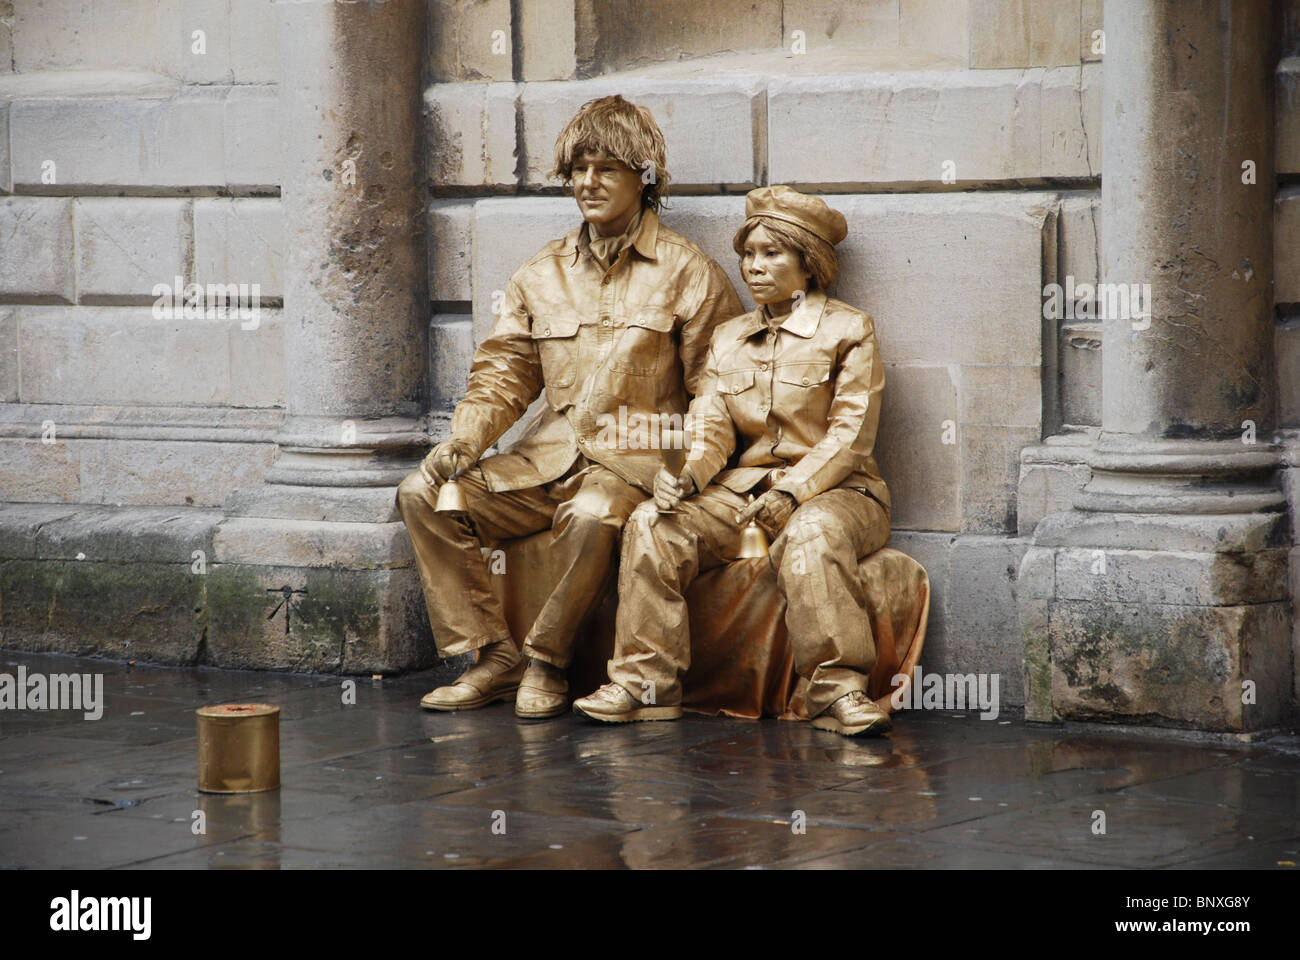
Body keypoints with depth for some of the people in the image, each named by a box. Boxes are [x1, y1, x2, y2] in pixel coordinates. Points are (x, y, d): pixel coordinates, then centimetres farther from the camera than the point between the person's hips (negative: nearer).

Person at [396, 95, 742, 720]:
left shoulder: (688, 275, 1)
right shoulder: (542, 275, 15)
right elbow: (502, 376, 15)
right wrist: (463, 440, -4)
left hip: (636, 457, -5)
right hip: (548, 455, 5)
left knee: (592, 515, -39)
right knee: (424, 495, -13)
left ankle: (547, 661, -18)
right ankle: (493, 657, -10)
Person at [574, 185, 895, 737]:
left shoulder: (849, 331, 1)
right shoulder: (728, 339, 19)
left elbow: (850, 435, -8)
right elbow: (711, 428, 10)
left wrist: (792, 491, -22)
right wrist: (686, 475, -13)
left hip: (830, 489, -5)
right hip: (742, 485, 5)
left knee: (811, 535, -39)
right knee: (652, 524, -20)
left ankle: (838, 691, -38)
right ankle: (646, 682, -21)